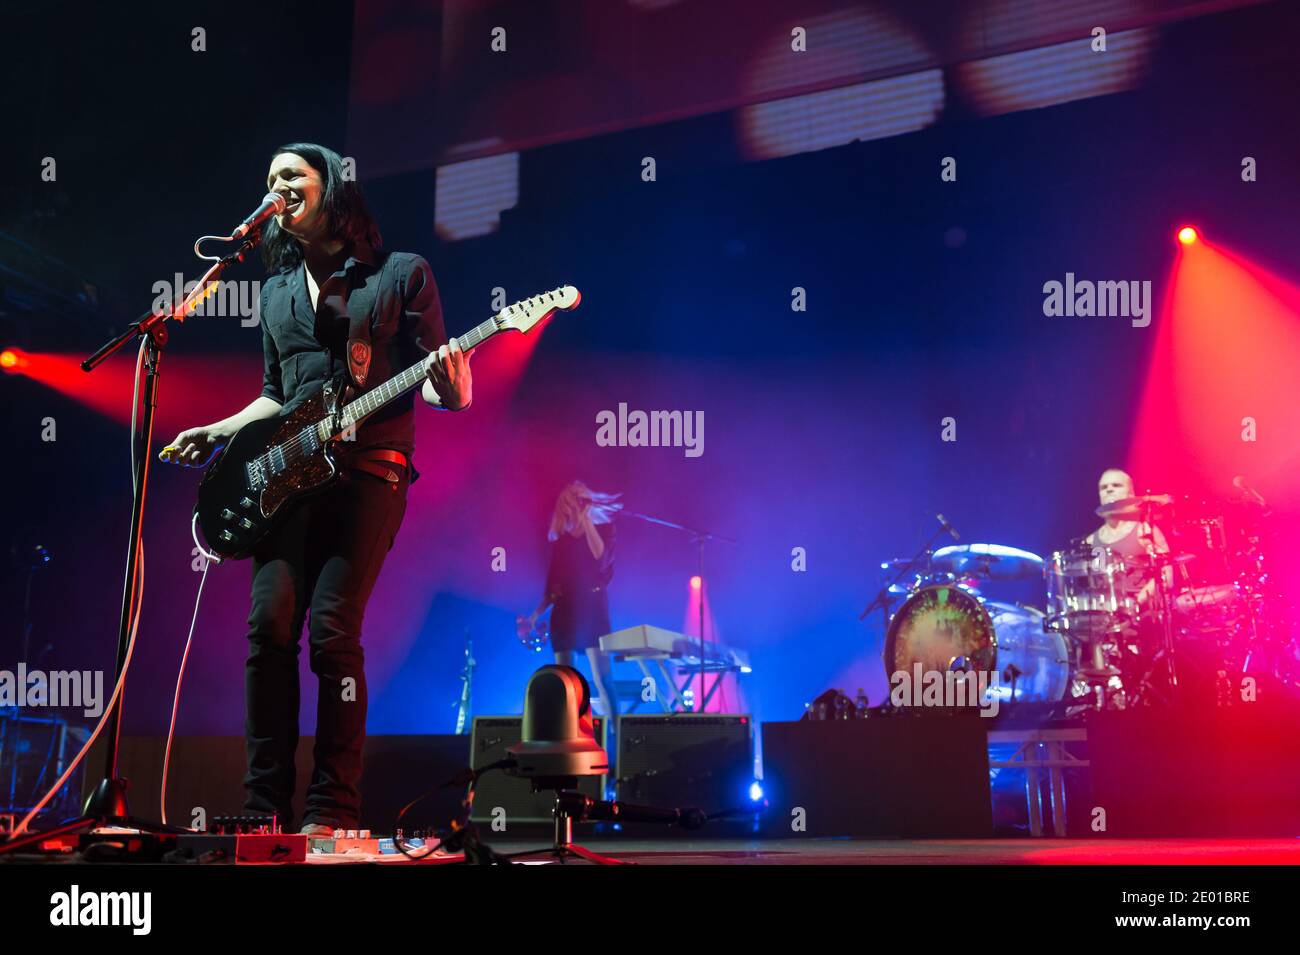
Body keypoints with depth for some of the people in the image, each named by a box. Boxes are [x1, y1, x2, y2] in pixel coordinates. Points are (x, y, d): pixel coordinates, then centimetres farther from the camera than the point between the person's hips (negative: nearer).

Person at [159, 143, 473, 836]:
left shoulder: (402, 274, 9)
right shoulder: (278, 291, 23)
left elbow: (436, 387, 6)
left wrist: (448, 386, -17)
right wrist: (219, 431, 14)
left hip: (368, 471, -4)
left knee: (333, 630, -14)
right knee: (270, 623, -10)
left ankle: (332, 812, -8)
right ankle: (264, 807, -3)